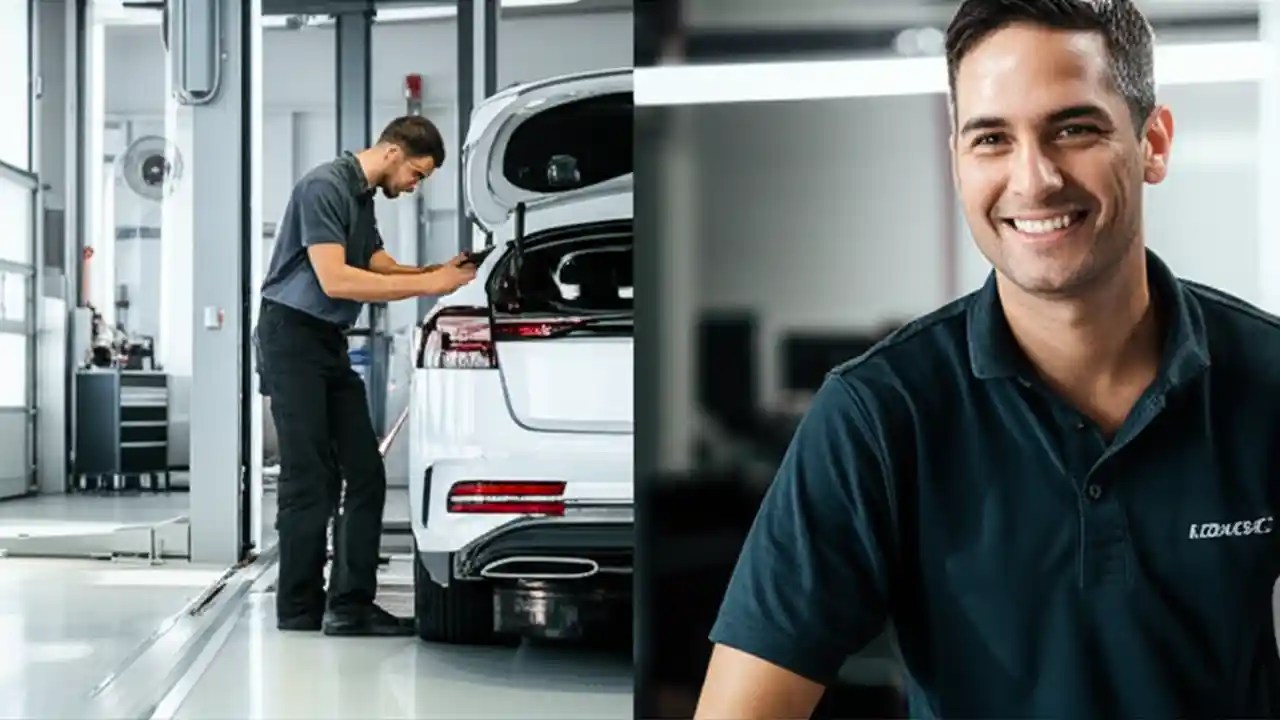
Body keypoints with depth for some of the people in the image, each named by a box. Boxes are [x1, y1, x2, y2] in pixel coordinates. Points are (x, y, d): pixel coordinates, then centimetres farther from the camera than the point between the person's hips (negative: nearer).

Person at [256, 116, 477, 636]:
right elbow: (334, 279, -22)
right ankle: (300, 609, 4)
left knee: (365, 476, 3)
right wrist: (427, 285, -20)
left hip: (331, 343, 9)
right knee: (309, 481, -6)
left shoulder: (364, 198, 16)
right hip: (293, 338, -9)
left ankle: (350, 605, 6)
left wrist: (442, 272, 2)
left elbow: (383, 269, 19)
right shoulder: (325, 186, -14)